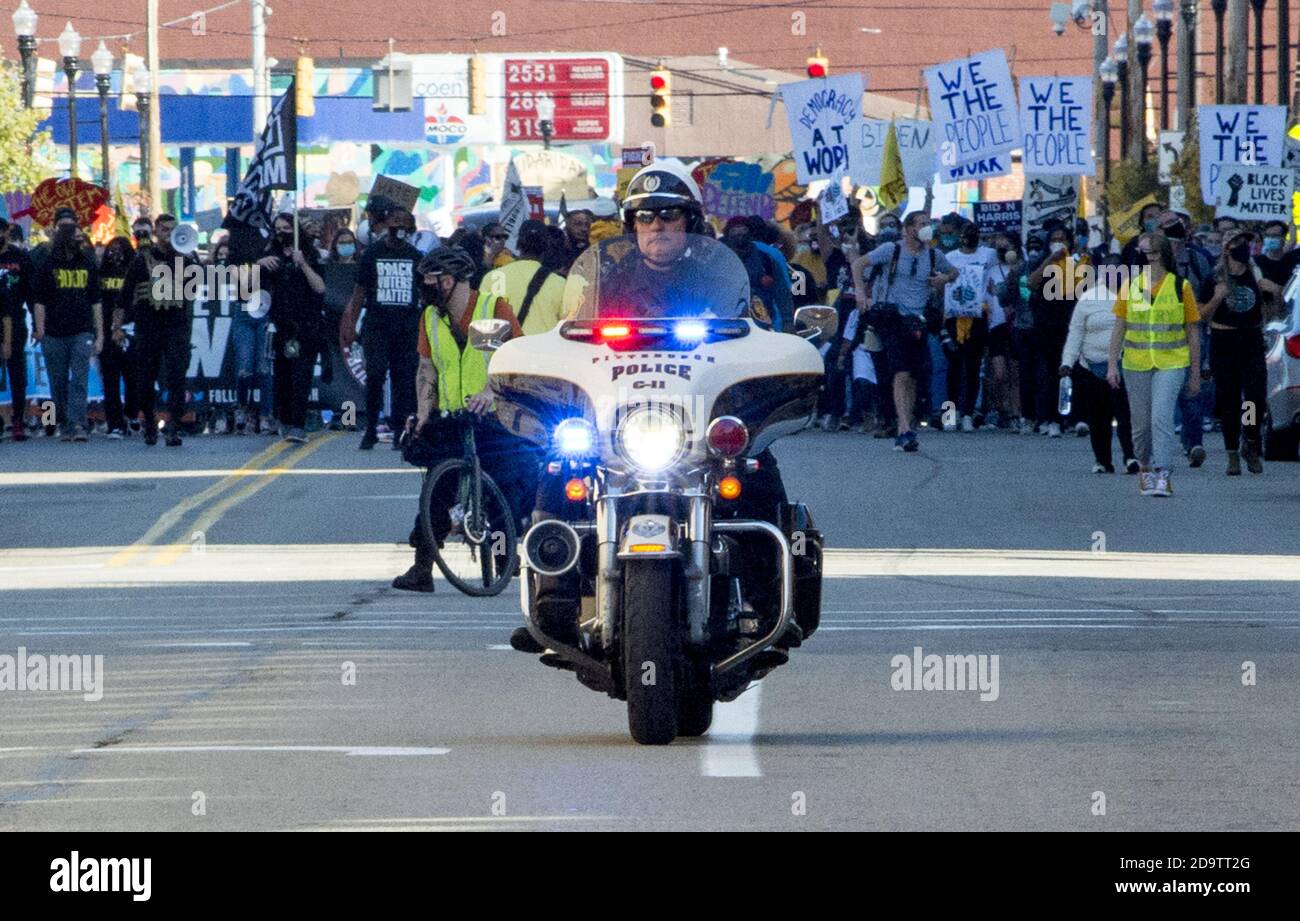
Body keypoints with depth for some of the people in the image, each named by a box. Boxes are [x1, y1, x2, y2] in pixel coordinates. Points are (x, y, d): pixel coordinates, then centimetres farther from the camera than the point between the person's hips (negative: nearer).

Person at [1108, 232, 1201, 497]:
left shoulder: (1180, 287, -1)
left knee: (1162, 417, -17)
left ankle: (1162, 475, -18)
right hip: (1136, 364, 3)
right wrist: (1112, 364, 2)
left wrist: (1195, 373, 4)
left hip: (1171, 364, -3)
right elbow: (1119, 328, 9)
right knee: (1141, 422, 8)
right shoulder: (1130, 286, 6)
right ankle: (1145, 468, 27)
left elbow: (1193, 332, 4)